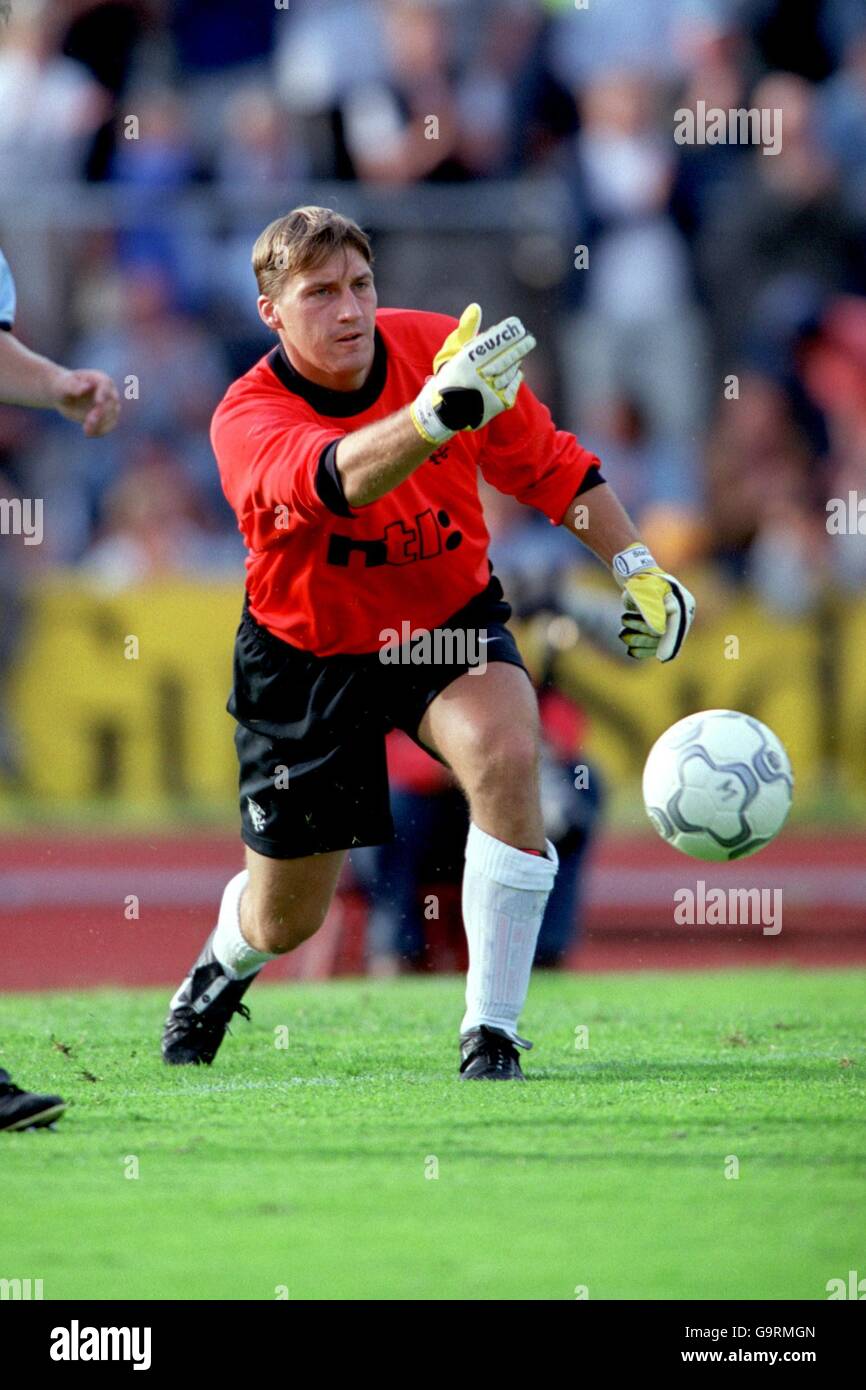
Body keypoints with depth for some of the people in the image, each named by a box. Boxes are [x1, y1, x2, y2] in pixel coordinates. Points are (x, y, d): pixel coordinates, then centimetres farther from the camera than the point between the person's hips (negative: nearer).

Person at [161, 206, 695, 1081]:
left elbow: (551, 465, 0)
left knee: (504, 751, -34)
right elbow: (335, 478, -51)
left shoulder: (445, 351, -17)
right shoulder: (246, 419, -28)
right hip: (309, 652, -1)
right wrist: (437, 414, -69)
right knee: (286, 918, 10)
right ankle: (222, 967, 52)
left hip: (449, 619, 1)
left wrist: (637, 569, -5)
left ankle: (492, 1033, -24)